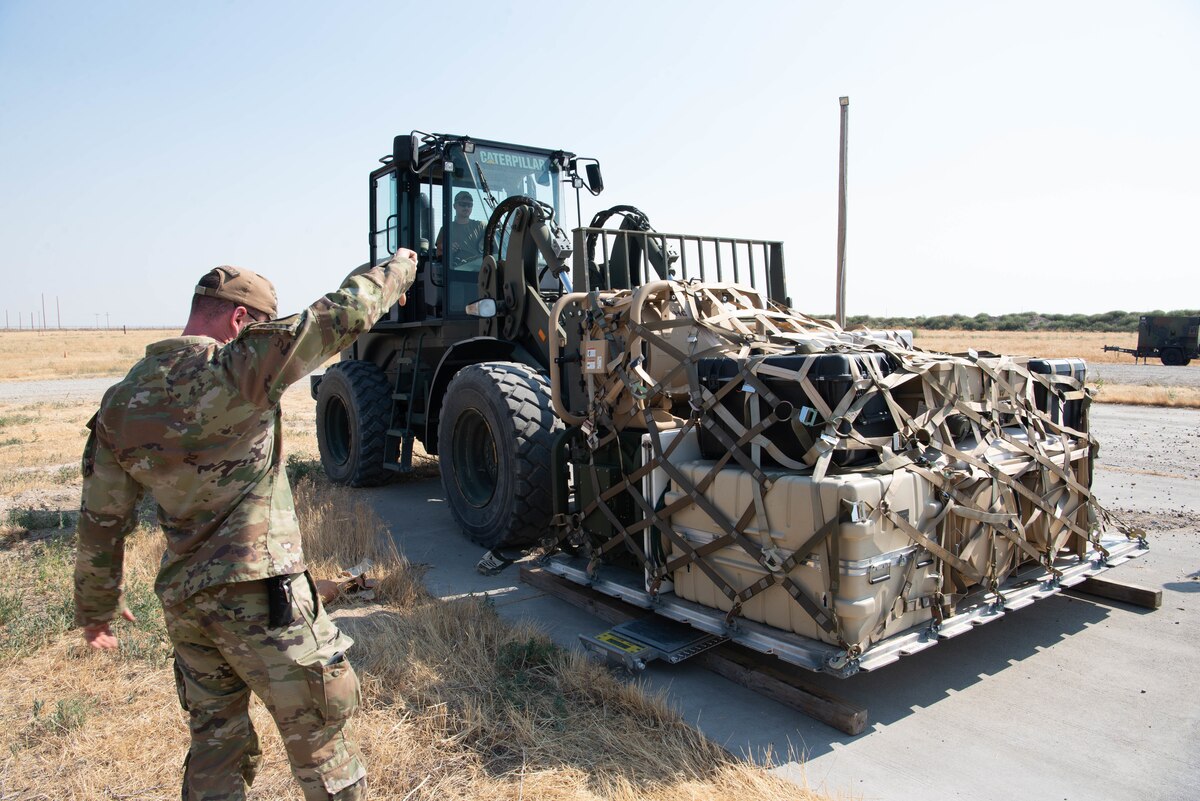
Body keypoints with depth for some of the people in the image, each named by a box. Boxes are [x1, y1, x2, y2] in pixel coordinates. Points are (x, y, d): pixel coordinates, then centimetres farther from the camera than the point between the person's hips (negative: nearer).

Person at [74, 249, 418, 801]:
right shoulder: (235, 368, -15)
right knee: (320, 735, 10)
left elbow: (101, 521, 11)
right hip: (259, 594, -7)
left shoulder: (119, 403, 5)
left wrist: (97, 606, 23)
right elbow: (341, 316, -12)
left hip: (181, 600, 7)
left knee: (216, 745, 22)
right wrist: (398, 268, 6)